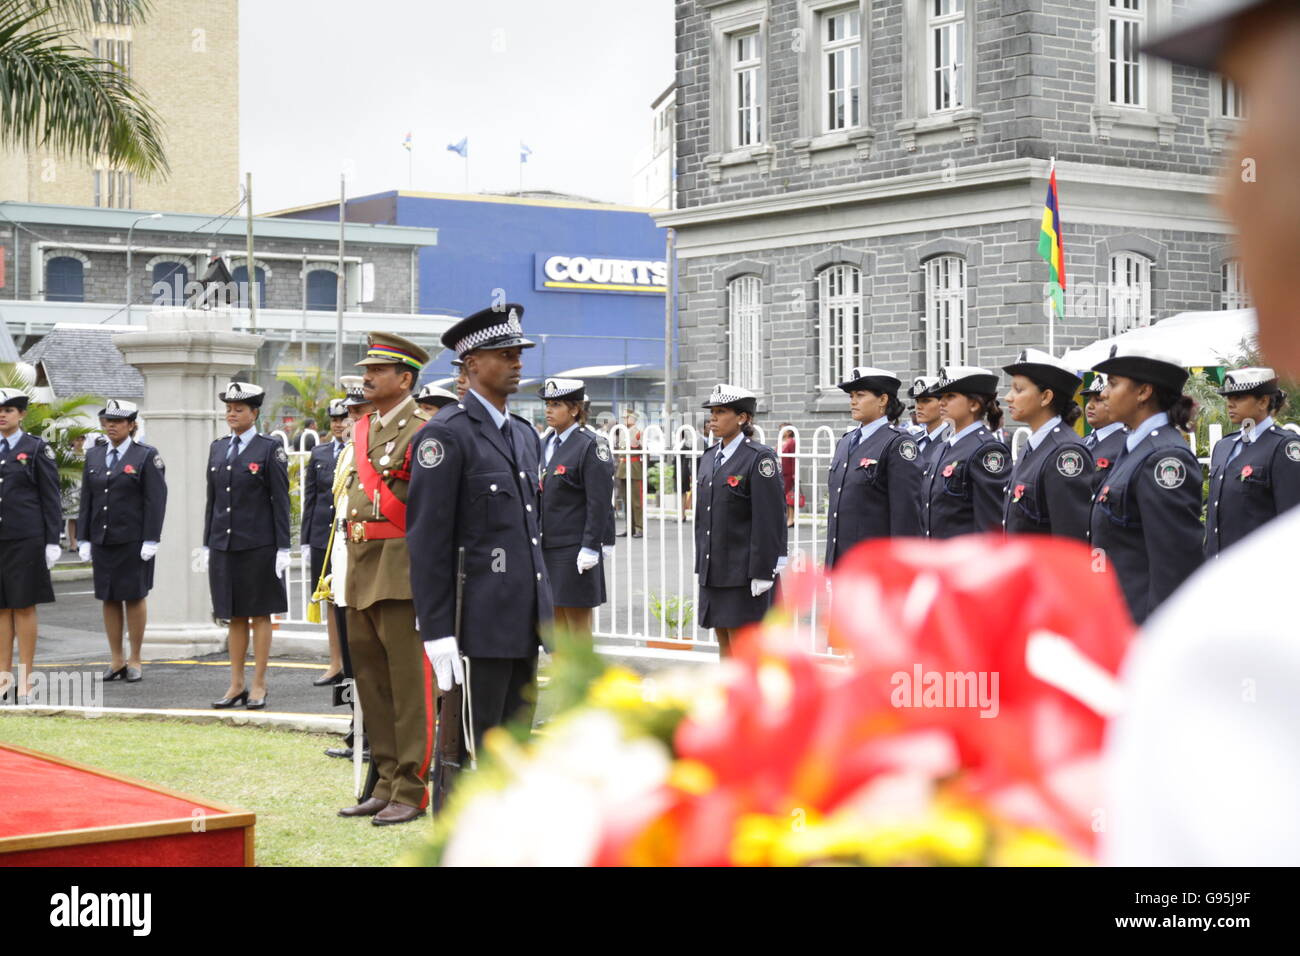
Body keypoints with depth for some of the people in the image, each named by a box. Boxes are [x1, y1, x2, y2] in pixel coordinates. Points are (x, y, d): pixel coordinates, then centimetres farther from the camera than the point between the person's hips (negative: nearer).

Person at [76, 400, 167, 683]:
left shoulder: (146, 456, -3)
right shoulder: (94, 456, 11)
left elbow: (156, 500, -8)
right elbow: (86, 500, 12)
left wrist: (150, 541, -14)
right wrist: (84, 539, 7)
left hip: (133, 541, -5)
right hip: (102, 540, 5)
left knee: (134, 597, 1)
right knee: (109, 599, 7)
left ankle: (135, 660, 9)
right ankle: (116, 660, 14)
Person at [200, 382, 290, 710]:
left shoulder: (270, 449, -4)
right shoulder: (218, 448, 12)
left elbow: (281, 501, -6)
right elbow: (212, 499, 15)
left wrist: (282, 548, -10)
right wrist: (207, 545, 11)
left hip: (258, 545, -5)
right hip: (223, 544, 5)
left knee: (259, 614, 1)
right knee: (234, 616, 10)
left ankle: (259, 685, 7)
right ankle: (236, 685, 15)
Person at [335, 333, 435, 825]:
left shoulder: (421, 431, -10)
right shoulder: (361, 430, 16)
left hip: (402, 570, -9)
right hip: (361, 569, 9)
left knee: (409, 683, -4)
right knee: (372, 680, 12)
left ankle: (411, 791, 1)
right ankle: (386, 784, 21)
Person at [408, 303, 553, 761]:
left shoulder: (524, 433, 16)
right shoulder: (446, 435, -10)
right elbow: (428, 539, -14)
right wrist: (436, 632, -18)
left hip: (524, 620, 8)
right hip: (479, 622, -8)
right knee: (470, 748, -4)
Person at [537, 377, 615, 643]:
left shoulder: (590, 445, -10)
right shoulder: (545, 444, 12)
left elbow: (599, 502, -14)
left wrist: (590, 549, -17)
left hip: (574, 550, -7)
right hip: (545, 548, 7)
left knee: (578, 624, -1)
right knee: (554, 619, 12)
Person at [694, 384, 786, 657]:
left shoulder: (759, 458, -11)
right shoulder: (709, 457, 13)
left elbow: (769, 518, -14)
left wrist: (762, 572, -17)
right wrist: (701, 566, 16)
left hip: (744, 573, -7)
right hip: (714, 572, 7)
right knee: (724, 644, 12)